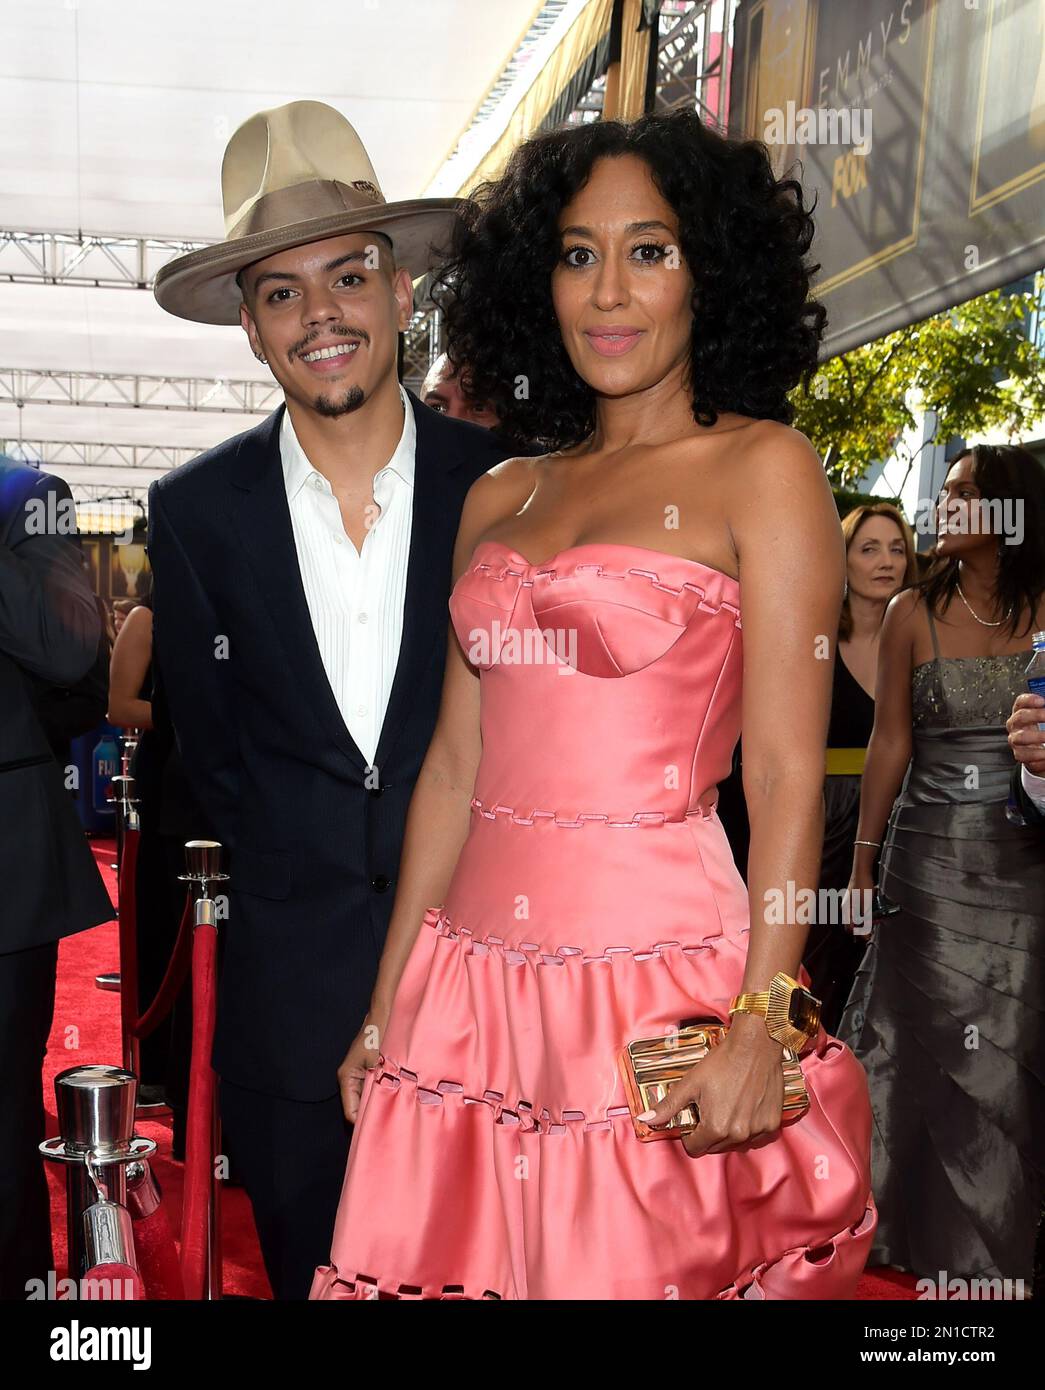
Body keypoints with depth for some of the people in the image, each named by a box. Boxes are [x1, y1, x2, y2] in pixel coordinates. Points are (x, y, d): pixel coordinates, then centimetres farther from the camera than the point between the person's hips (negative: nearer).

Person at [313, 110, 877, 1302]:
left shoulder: (763, 468, -1)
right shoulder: (498, 499, 12)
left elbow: (786, 775, -8)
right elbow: (455, 767, 11)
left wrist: (762, 1028, -15)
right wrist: (387, 1004, 11)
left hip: (657, 971, -4)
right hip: (472, 975, 5)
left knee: (638, 1267, 7)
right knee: (439, 1258, 11)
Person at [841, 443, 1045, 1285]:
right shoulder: (915, 614, -1)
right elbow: (891, 742, 0)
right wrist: (862, 863, -1)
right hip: (932, 860, -1)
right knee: (921, 1048, 6)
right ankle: (917, 1236, 25)